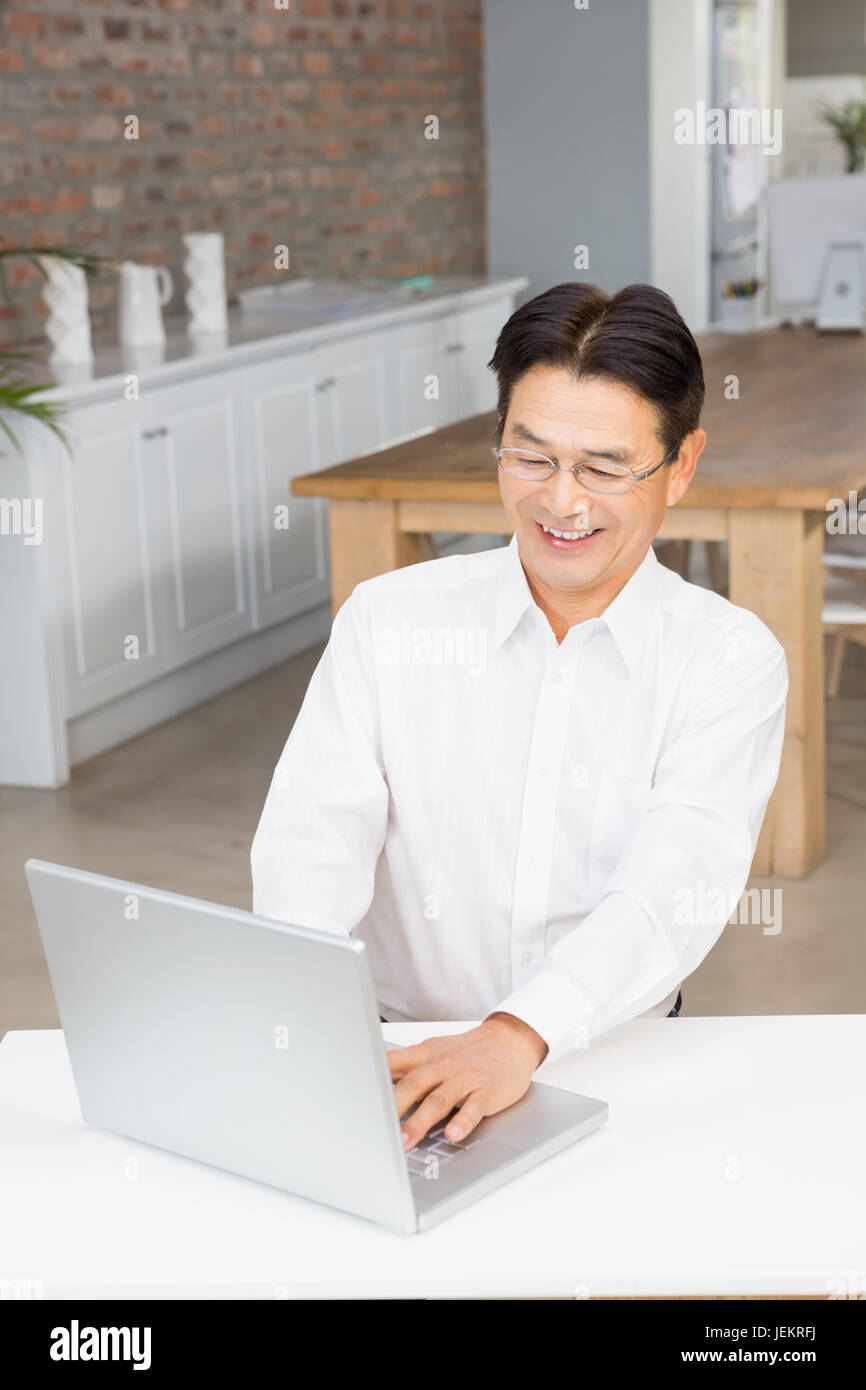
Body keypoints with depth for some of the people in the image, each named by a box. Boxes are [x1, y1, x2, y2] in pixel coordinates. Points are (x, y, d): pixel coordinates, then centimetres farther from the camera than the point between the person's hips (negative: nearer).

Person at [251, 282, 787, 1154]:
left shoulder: (731, 659, -3)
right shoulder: (386, 620, 2)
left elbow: (676, 887, -18)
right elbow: (313, 836, -9)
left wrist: (519, 1033, -36)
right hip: (396, 1057, 2)